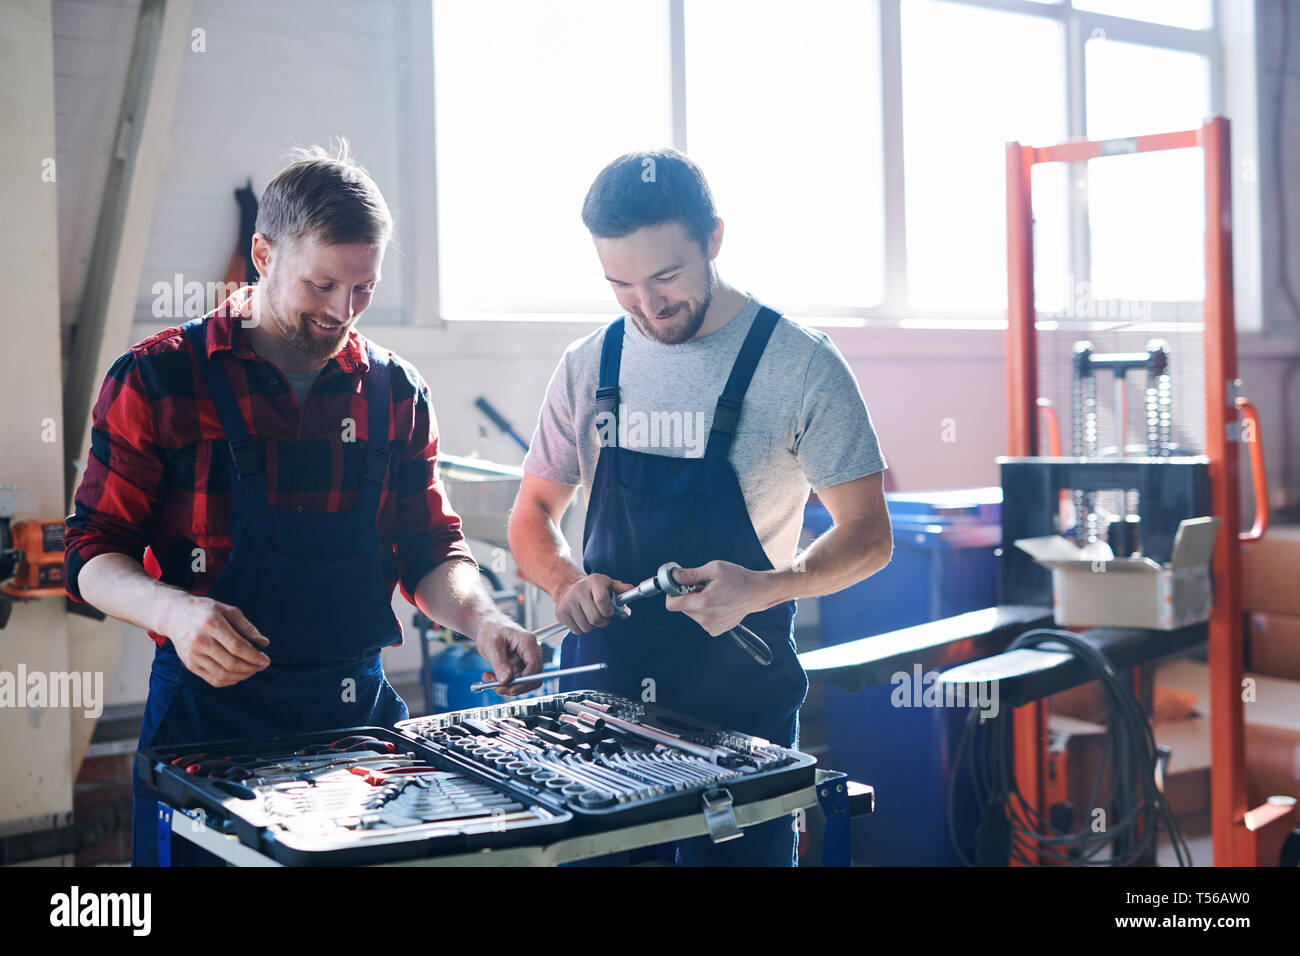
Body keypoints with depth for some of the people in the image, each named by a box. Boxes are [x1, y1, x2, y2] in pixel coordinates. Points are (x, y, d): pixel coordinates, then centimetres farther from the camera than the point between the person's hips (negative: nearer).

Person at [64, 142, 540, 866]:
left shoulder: (397, 393, 6)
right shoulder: (158, 379, -4)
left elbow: (431, 551, 11)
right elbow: (94, 554, -3)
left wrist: (480, 618, -10)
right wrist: (174, 610, -23)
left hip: (360, 712, 3)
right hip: (207, 712, -3)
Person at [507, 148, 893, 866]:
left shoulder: (802, 366, -8)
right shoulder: (587, 367, 3)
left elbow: (868, 535, -4)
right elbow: (533, 517, 13)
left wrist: (766, 587, -22)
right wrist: (566, 583, -10)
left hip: (739, 702, -3)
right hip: (596, 692, 3)